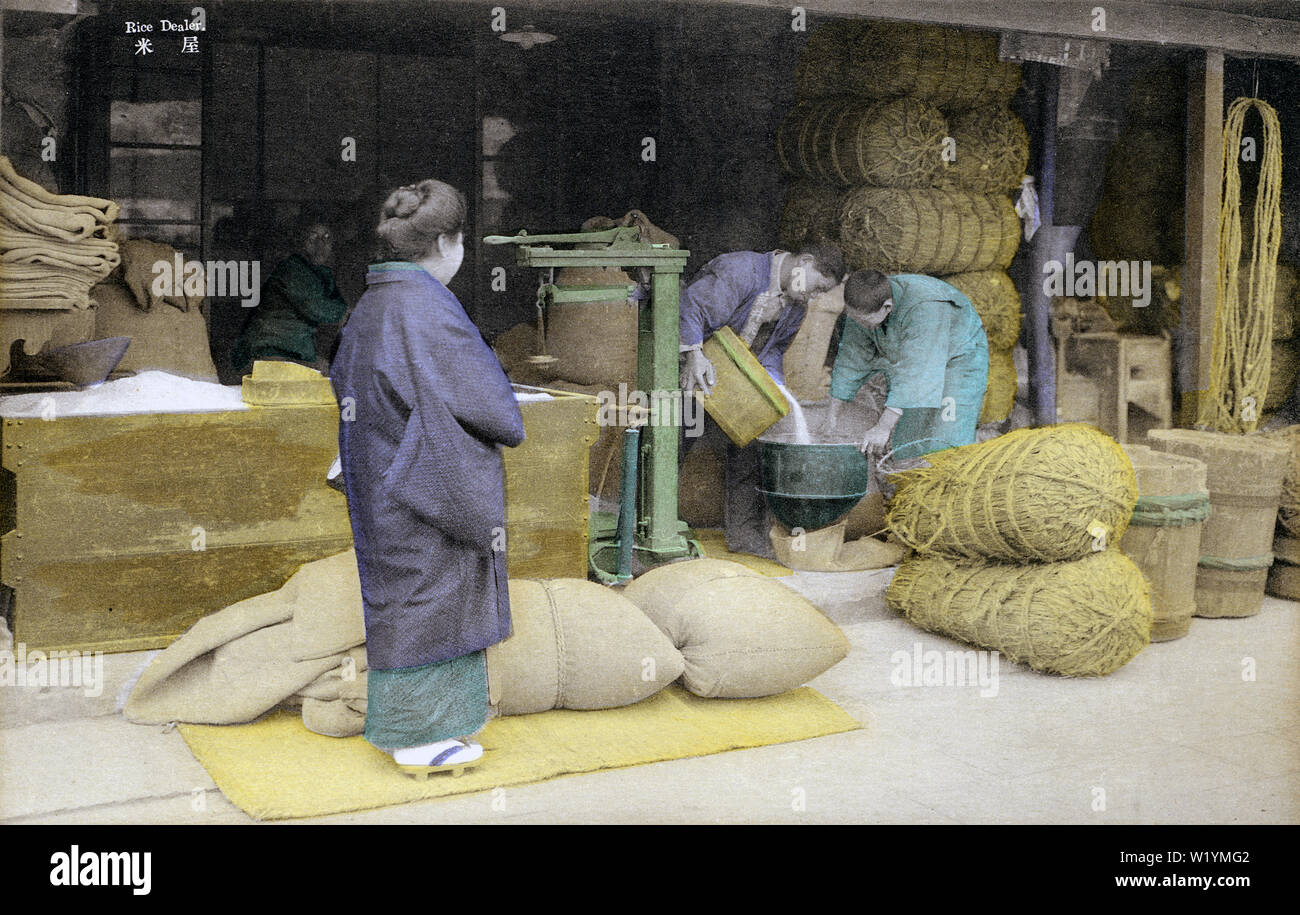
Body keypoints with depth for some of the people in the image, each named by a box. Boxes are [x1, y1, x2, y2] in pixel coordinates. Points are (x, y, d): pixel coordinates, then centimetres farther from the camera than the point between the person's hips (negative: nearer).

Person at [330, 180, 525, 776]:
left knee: (395, 596, 17)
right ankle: (420, 738, 12)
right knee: (428, 597, 1)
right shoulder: (427, 309, -21)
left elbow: (344, 387, 19)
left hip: (381, 490, 9)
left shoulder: (367, 308, 8)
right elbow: (486, 403, -21)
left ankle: (396, 724, 30)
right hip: (429, 480, -9)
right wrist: (510, 426, 2)